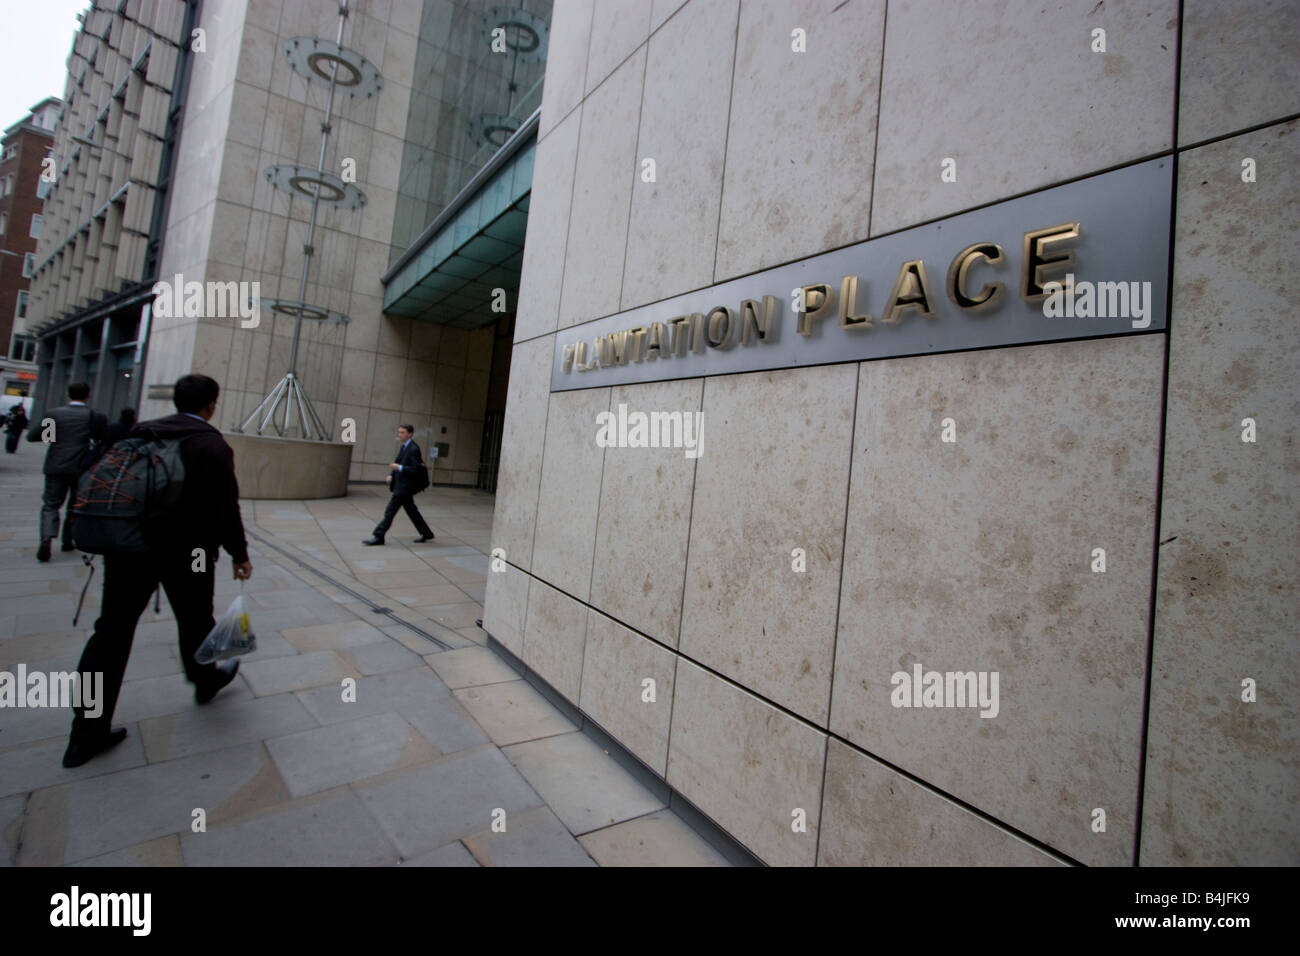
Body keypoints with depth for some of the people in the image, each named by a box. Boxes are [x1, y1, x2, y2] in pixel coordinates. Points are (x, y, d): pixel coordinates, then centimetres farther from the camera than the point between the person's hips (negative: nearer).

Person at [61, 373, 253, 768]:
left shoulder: (141, 432, 5)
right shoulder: (213, 446, -13)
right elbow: (226, 508, -14)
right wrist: (239, 555, -3)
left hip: (129, 548, 5)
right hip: (187, 553, -5)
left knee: (112, 631, 9)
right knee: (195, 621, 16)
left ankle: (87, 732, 13)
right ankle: (206, 680, 40)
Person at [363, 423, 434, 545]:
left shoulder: (414, 449, -16)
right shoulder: (403, 447, 12)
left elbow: (415, 470, -19)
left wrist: (399, 468, -24)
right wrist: (392, 475, 7)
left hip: (405, 486, -10)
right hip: (400, 484, 10)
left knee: (390, 511, -5)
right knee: (411, 511, 14)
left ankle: (378, 536, 2)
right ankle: (426, 533, 22)